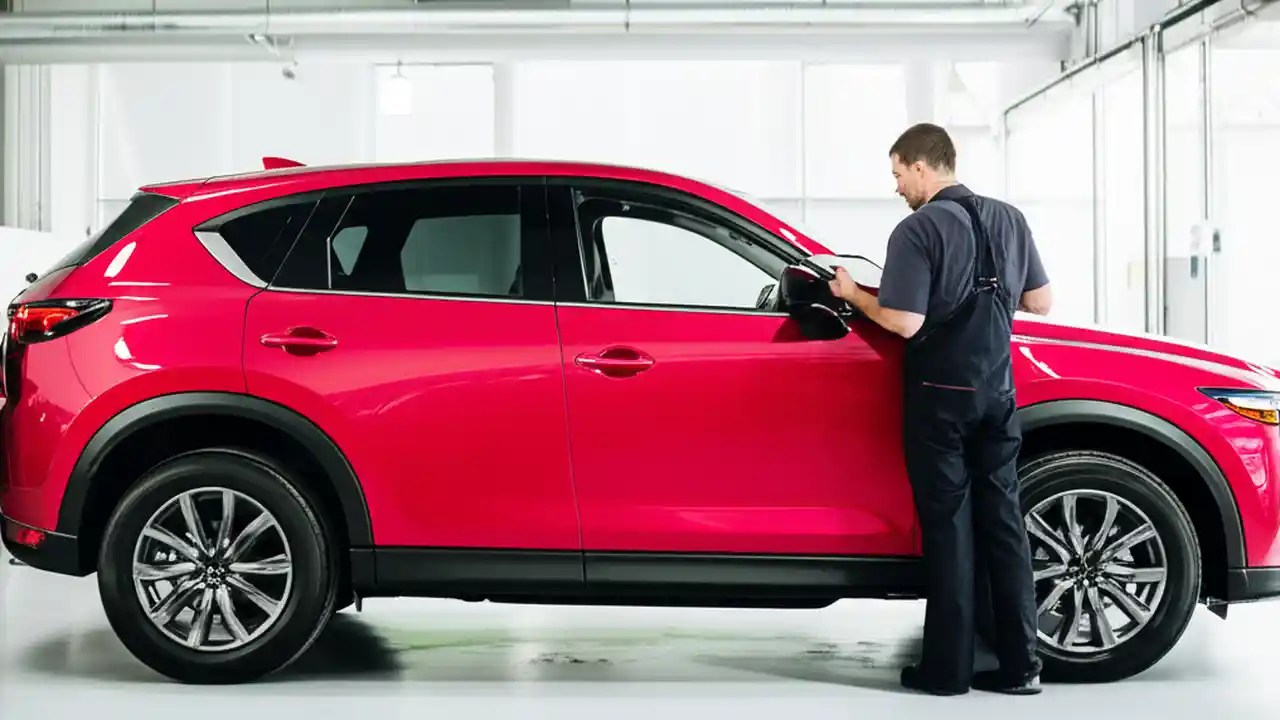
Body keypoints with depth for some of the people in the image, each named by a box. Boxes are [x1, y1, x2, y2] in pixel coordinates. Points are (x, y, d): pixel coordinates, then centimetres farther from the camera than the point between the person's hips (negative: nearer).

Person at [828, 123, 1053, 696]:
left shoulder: (919, 229, -12)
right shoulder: (1009, 220, 9)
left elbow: (904, 323, -18)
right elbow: (1041, 301, 13)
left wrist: (853, 294, -2)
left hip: (941, 395, -6)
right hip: (996, 392, 6)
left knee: (948, 525, 0)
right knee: (1002, 521, 9)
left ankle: (948, 667, 5)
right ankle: (1019, 664, 11)